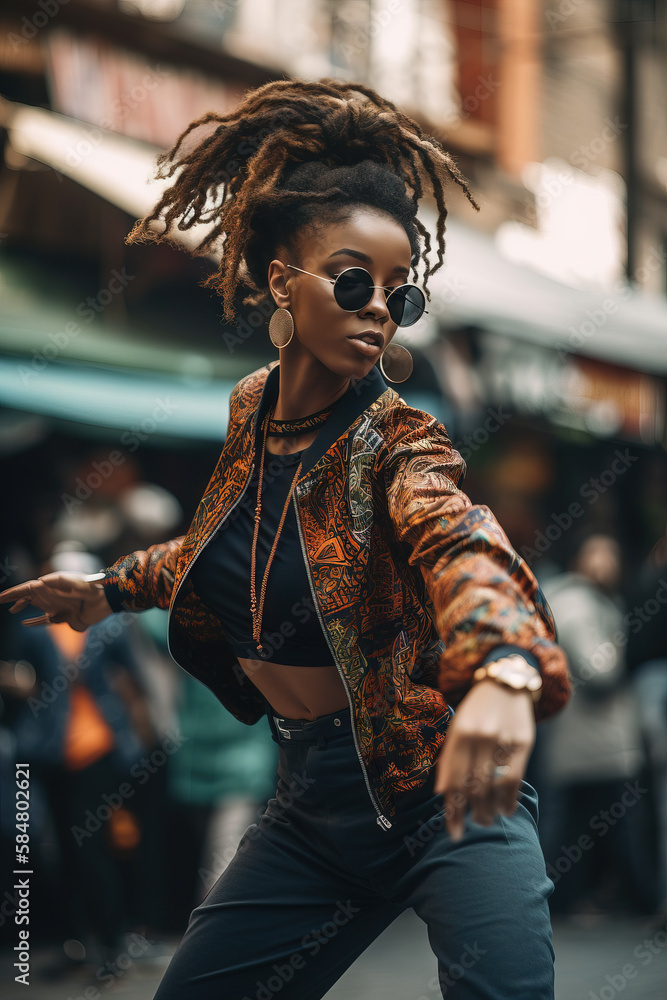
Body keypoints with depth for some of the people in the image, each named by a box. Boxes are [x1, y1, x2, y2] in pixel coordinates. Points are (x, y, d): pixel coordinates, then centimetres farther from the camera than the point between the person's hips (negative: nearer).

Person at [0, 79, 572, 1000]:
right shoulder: (253, 406, 1)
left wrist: (504, 670, -61)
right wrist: (113, 587, 32)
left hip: (440, 790, -6)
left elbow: (459, 540, -41)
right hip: (312, 801, 6)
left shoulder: (394, 441, -17)